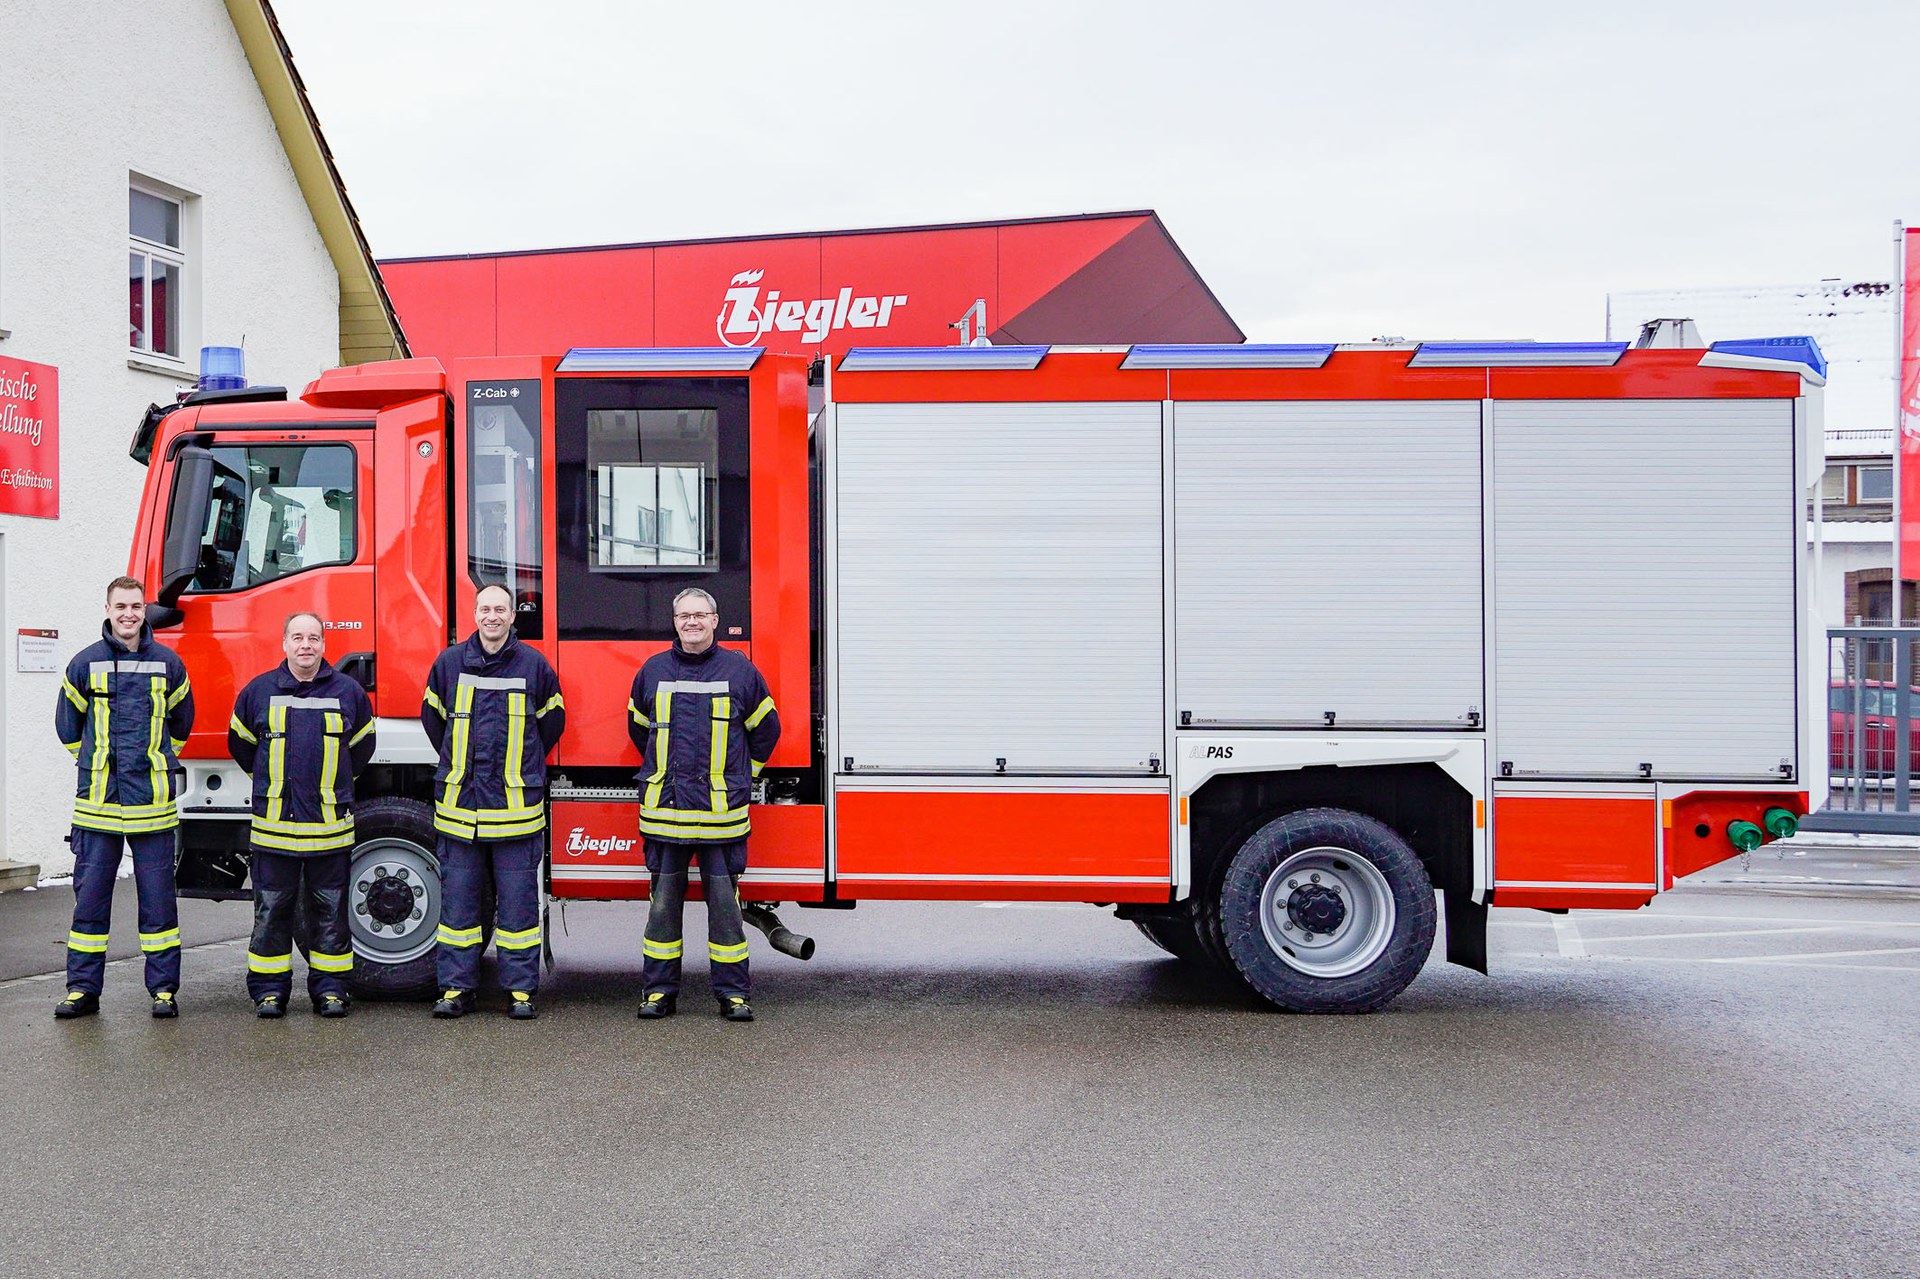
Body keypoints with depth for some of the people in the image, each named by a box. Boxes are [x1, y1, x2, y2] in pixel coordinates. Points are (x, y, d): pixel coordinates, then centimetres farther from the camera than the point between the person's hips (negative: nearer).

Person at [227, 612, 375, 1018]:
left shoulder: (348, 692, 4)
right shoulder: (259, 691, 4)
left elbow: (362, 745, 19)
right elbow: (240, 743, 19)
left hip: (330, 826, 0)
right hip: (273, 825, 0)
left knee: (330, 912, 5)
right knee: (271, 911, 4)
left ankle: (330, 988, 13)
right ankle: (269, 989, 13)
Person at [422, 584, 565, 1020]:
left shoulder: (534, 665, 1)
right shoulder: (449, 662, 6)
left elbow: (551, 721, 14)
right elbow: (432, 717, 20)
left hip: (517, 805, -2)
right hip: (460, 800, 2)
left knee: (518, 899, 1)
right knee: (457, 897, 5)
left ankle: (521, 988, 8)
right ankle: (456, 987, 13)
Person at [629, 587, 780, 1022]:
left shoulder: (739, 670, 4)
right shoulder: (653, 671, 8)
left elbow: (765, 729, 14)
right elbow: (638, 727, 23)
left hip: (721, 811, -1)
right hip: (664, 809, 2)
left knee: (724, 901, 1)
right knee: (663, 901, 6)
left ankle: (733, 991, 8)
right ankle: (658, 990, 15)